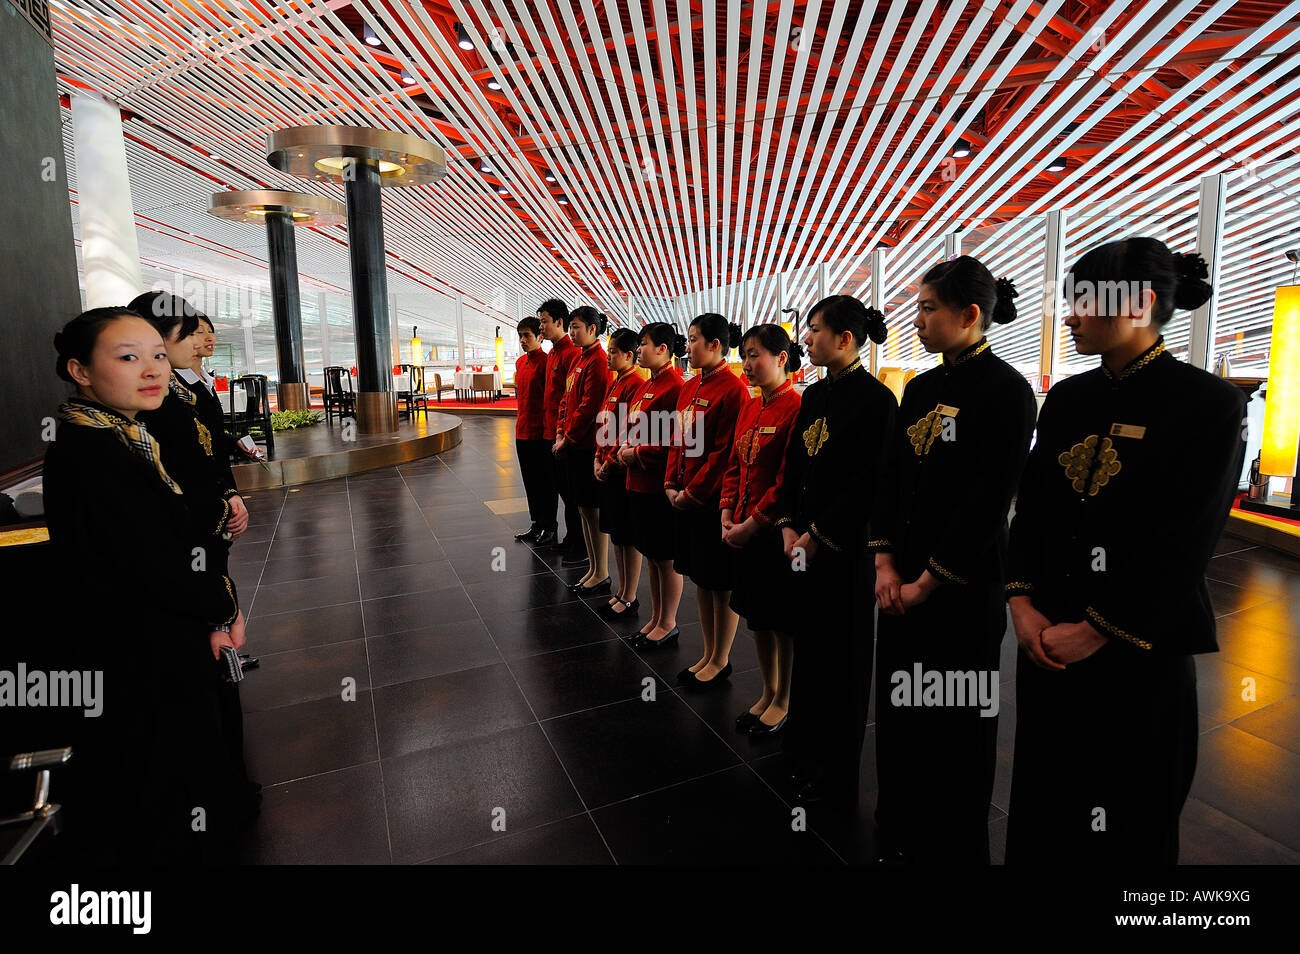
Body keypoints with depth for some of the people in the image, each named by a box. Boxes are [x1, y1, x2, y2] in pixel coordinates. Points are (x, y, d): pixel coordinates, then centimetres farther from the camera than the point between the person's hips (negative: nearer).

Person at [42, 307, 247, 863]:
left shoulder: (127, 438, 5)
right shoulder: (86, 455, -25)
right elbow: (156, 569, -25)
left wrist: (212, 609, -5)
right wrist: (225, 608, -7)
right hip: (137, 675, -9)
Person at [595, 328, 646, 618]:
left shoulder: (636, 385, -15)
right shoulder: (614, 384, 13)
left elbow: (631, 430, -19)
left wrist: (613, 461, -14)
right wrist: (598, 459, 7)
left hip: (623, 469, -9)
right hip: (607, 468, 9)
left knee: (629, 536, 2)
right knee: (615, 532, 16)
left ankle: (630, 599, 14)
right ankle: (621, 591, 29)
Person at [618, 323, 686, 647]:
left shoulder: (674, 388, -16)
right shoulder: (648, 386, 13)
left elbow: (676, 443, -21)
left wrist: (638, 454, -14)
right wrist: (625, 447, 3)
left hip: (661, 486, -9)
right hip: (639, 483, 9)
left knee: (665, 558, 5)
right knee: (651, 554, 17)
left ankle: (668, 624, 20)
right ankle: (656, 618, 30)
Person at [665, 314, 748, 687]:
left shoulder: (733, 389, -15)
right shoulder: (689, 387, 11)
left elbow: (726, 453, -18)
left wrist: (693, 493, -15)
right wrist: (672, 484, 4)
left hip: (715, 499, -8)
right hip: (685, 497, 9)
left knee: (721, 582, 6)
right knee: (700, 577, 16)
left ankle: (721, 661, 22)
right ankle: (708, 655, 31)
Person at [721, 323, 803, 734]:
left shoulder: (795, 408, -16)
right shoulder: (749, 408, 10)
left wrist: (753, 523, -17)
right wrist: (728, 514, 2)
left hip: (775, 530, -8)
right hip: (744, 529, 8)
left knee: (783, 621, 8)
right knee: (756, 614, 18)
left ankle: (783, 701, 27)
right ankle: (768, 693, 36)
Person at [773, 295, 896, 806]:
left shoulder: (875, 398, -14)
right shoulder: (813, 395, 10)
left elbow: (869, 483, -17)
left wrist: (818, 534, -15)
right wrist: (788, 526, 0)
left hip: (846, 548, -7)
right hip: (804, 546, 7)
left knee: (841, 657, 6)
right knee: (808, 645, 18)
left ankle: (837, 778, 25)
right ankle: (804, 756, 37)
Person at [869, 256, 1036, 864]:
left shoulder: (1006, 390, -13)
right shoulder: (921, 389, 9)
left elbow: (988, 502, -17)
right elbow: (890, 477, 9)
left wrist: (927, 582, -14)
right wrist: (885, 561, -2)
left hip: (963, 586, -7)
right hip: (903, 582, 7)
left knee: (956, 723, 9)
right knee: (898, 708, 18)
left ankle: (952, 848, 33)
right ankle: (897, 838, 40)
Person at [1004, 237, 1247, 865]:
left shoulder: (1210, 403, -10)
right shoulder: (1067, 398, 6)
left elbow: (1184, 546, -14)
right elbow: (1030, 507, 5)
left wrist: (1097, 633, -15)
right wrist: (1022, 601, -6)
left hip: (1139, 646, -4)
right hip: (1046, 635, 5)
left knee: (1125, 812, 13)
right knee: (1043, 791, 17)